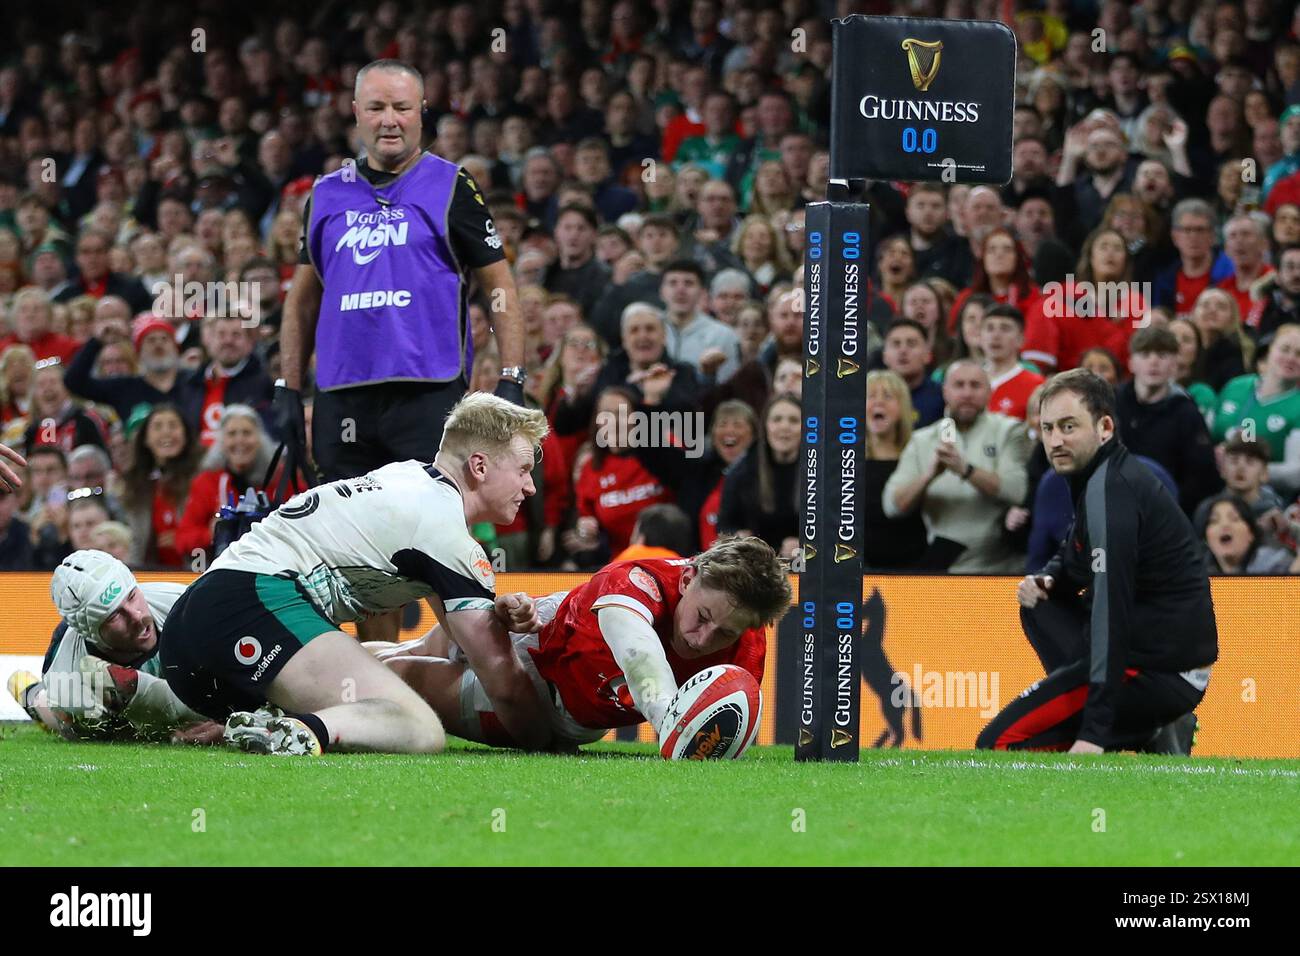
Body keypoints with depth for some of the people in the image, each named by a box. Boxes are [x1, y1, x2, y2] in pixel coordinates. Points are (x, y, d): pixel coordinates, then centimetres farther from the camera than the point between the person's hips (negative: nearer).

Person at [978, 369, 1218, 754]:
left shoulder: (1108, 489, -18)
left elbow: (1112, 610, -25)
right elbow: (1074, 561, 28)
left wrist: (1094, 733, -29)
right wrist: (1045, 579, 2)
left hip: (1159, 673, -10)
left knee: (999, 744, -10)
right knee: (1040, 607, 30)